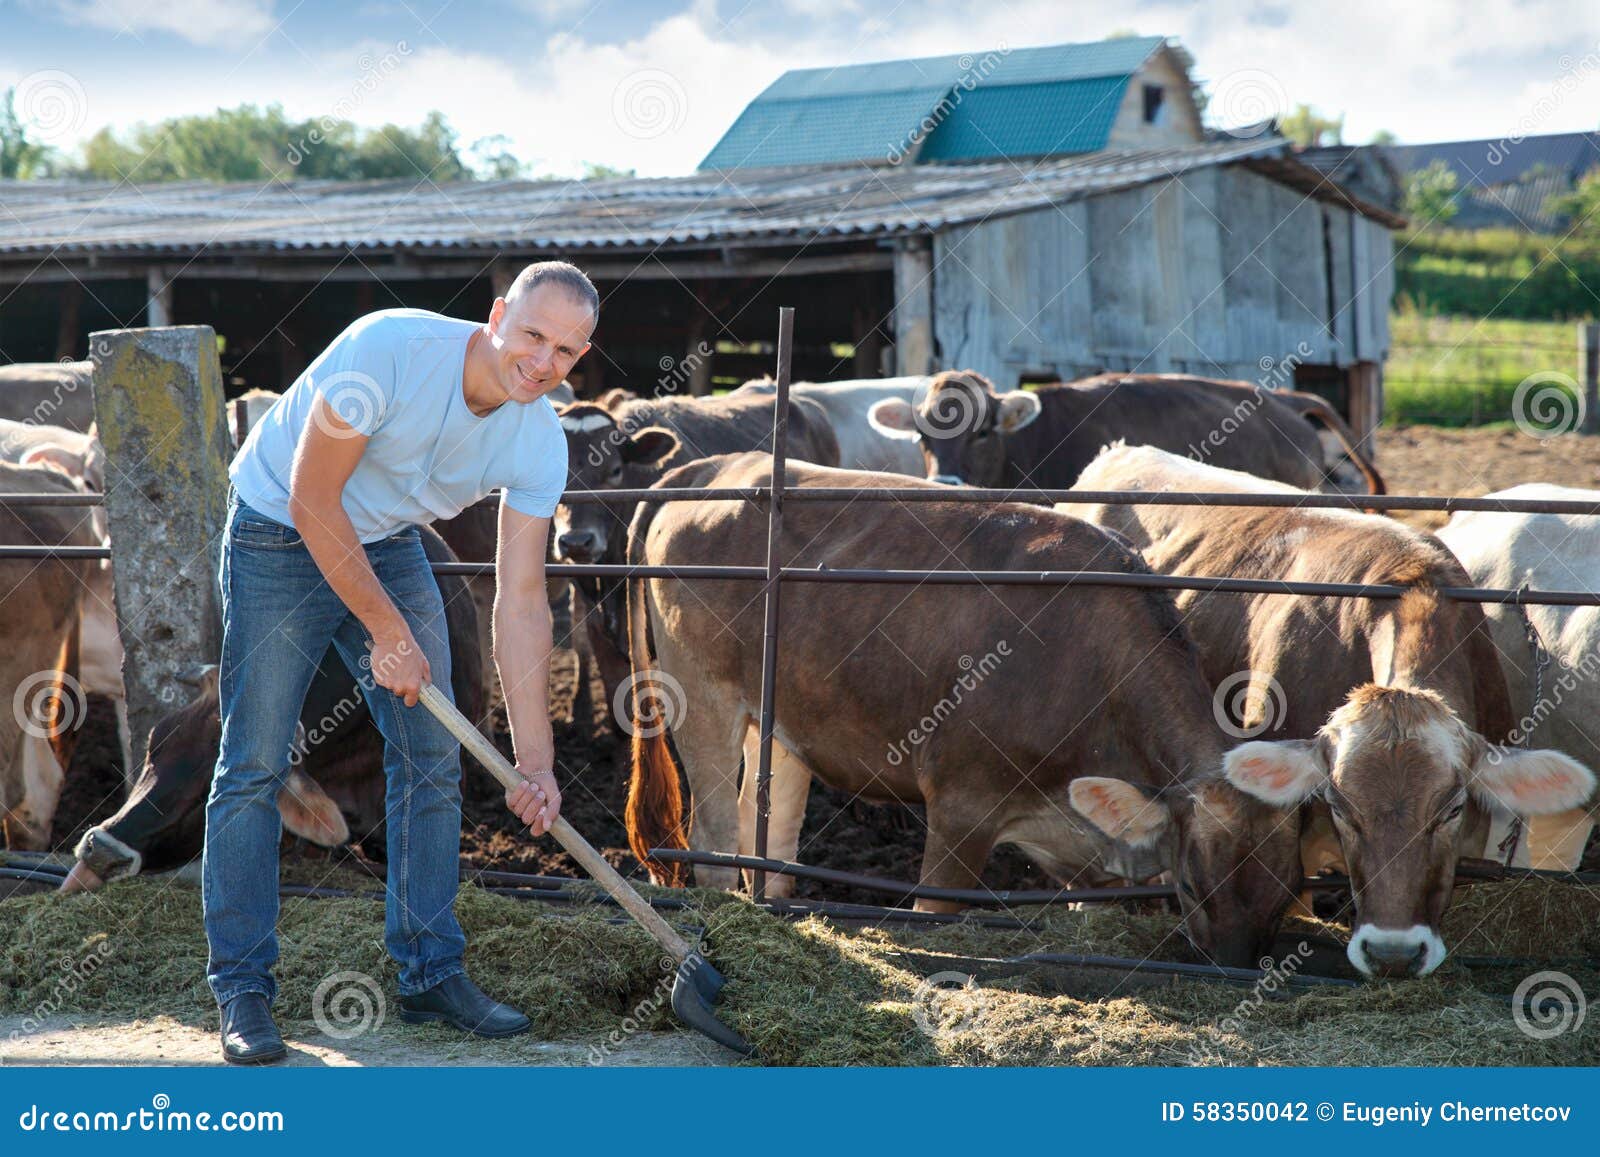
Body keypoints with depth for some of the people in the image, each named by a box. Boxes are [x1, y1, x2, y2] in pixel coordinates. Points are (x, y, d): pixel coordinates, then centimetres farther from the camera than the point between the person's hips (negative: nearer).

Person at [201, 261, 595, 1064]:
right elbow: (312, 502, -24)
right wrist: (388, 634, -19)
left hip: (388, 546, 6)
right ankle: (241, 990, 1)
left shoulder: (539, 443, -14)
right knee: (253, 764, -8)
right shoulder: (390, 350, -31)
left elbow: (521, 605, -10)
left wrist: (535, 761, -13)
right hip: (280, 537, -5)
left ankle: (430, 975, 12)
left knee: (432, 760, 2)